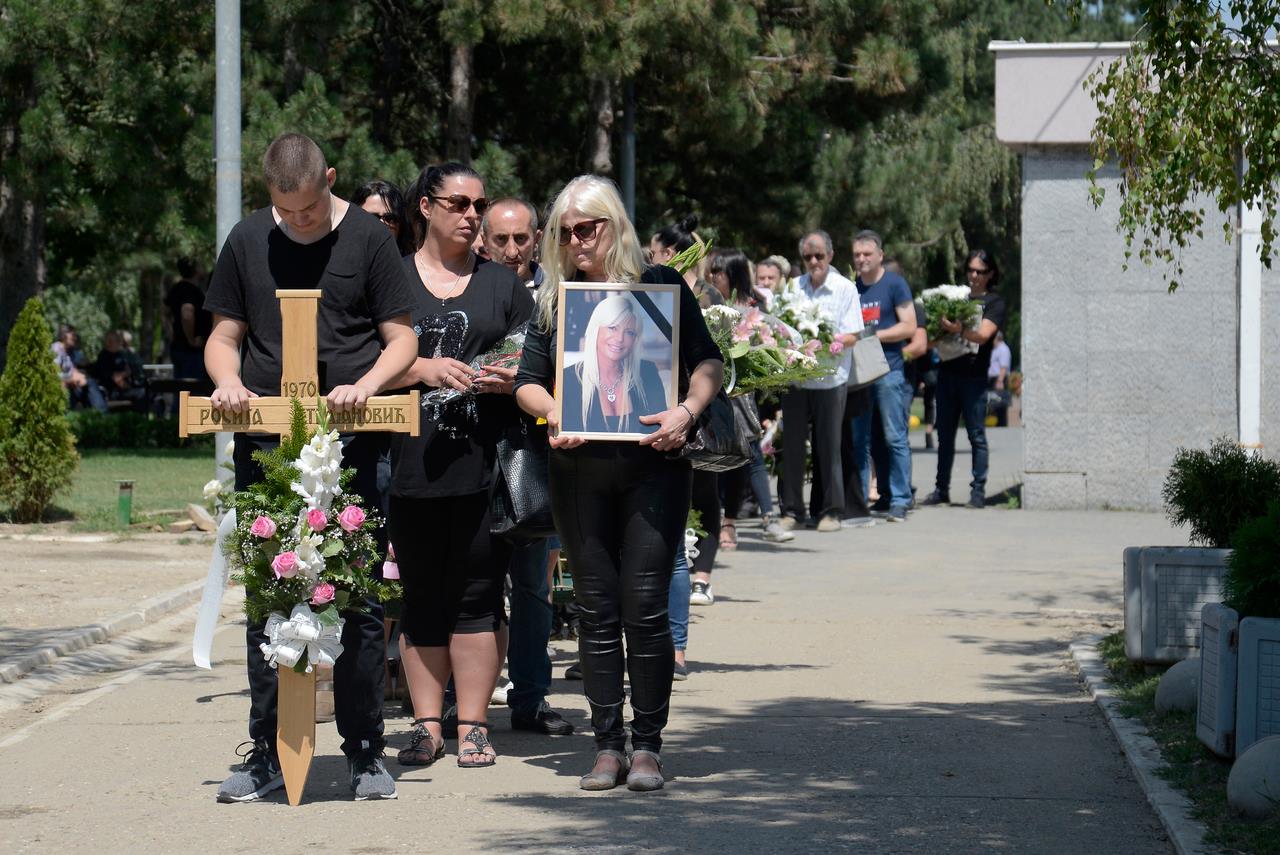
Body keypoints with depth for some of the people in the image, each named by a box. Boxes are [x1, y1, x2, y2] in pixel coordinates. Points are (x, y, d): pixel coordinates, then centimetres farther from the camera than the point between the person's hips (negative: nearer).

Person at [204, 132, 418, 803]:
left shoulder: (367, 238, 2)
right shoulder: (248, 240, 9)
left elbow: (401, 338, 3)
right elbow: (224, 334, 15)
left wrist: (365, 385, -16)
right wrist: (229, 382, -7)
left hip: (349, 444, -2)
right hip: (264, 443, 3)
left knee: (359, 598, -1)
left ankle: (365, 752, 7)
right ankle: (266, 752, 12)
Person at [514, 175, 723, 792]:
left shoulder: (661, 285, 5)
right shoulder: (554, 299, 12)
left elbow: (708, 362, 1)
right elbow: (527, 382, 11)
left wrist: (688, 410, -17)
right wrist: (552, 411, -11)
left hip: (652, 466, -3)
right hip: (578, 471, 3)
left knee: (645, 607, -6)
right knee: (597, 610, 4)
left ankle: (646, 745, 2)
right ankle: (607, 746, 10)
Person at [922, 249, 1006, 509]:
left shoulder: (994, 302, 2)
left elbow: (982, 335, -13)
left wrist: (955, 328, -26)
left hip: (974, 377, -4)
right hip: (948, 371, 4)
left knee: (976, 434, -3)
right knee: (945, 434, 7)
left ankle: (978, 491, 0)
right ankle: (942, 489, 11)